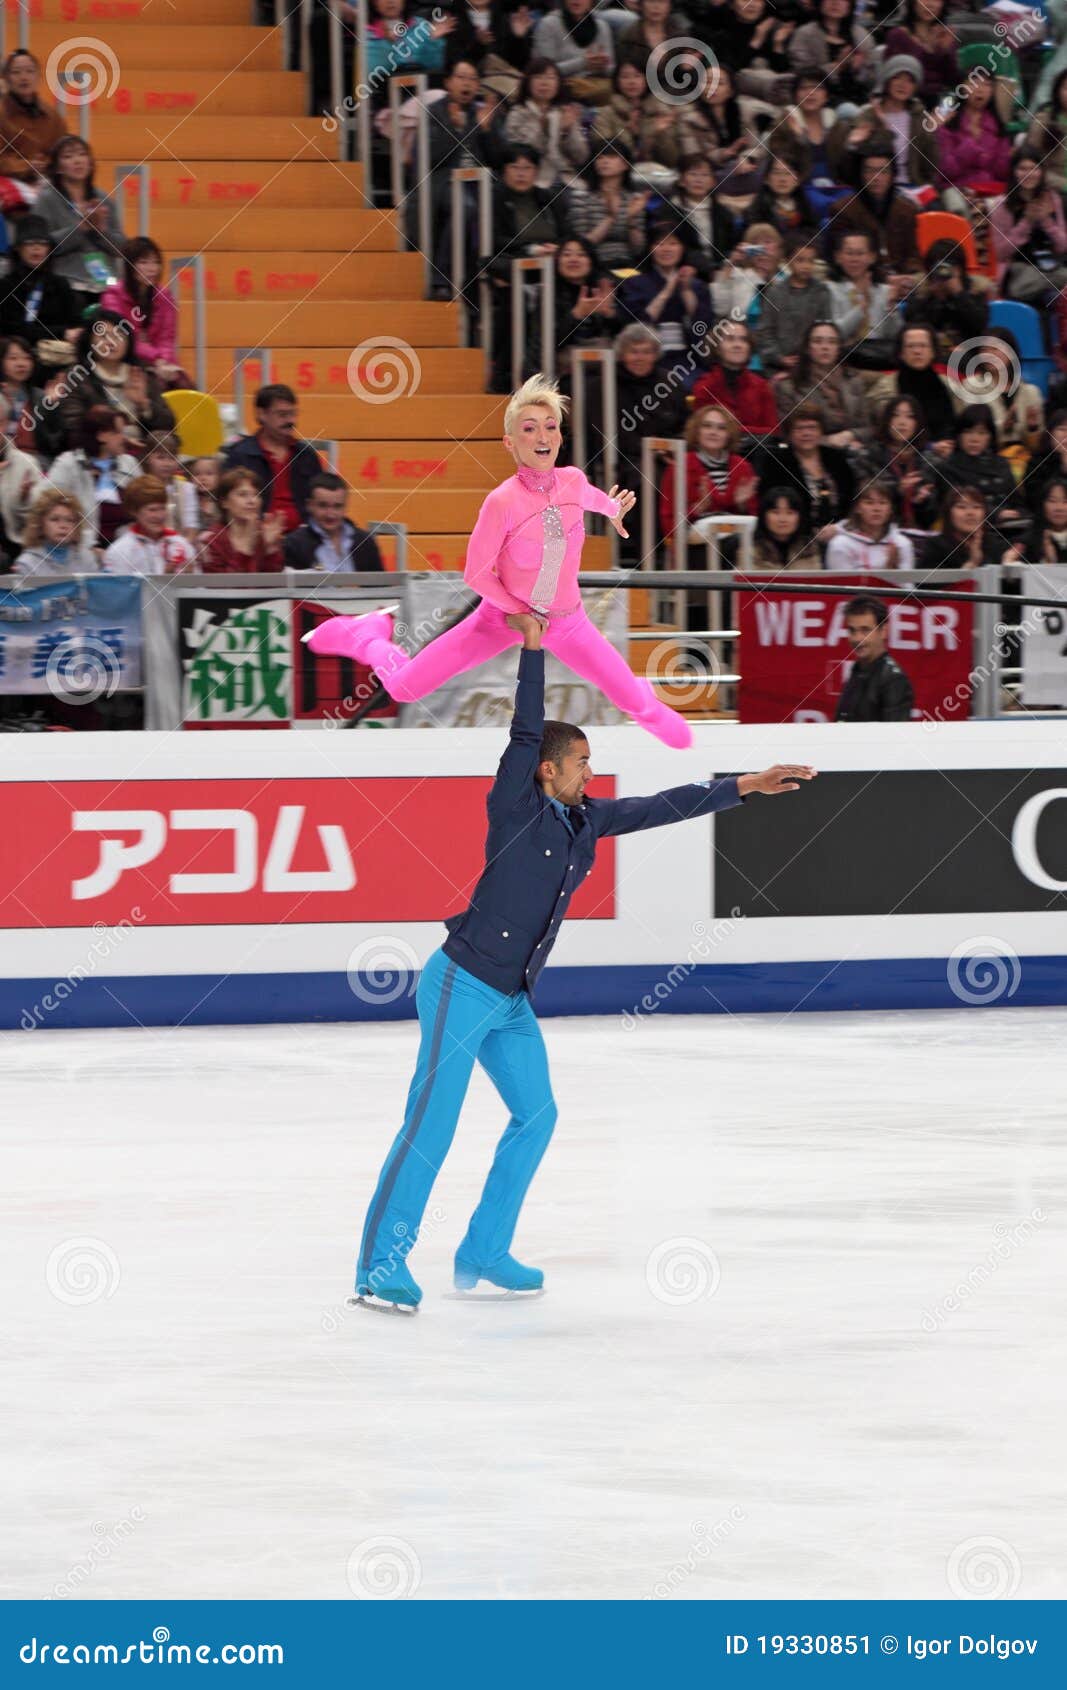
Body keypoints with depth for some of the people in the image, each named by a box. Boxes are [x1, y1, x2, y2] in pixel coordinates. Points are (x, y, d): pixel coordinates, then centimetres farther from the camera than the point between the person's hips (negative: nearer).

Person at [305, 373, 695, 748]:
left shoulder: (572, 481, -15)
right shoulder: (503, 502, -29)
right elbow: (476, 574, -18)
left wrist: (612, 509, 32)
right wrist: (517, 611, -13)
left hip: (567, 621, 4)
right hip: (503, 617, -4)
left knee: (635, 702, 4)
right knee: (404, 688, -2)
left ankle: (642, 704, 45)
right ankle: (370, 637, 32)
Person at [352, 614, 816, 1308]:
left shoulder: (585, 820, 10)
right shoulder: (515, 808, -10)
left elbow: (665, 807, 15)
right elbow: (526, 731, -20)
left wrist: (749, 785, 15)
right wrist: (531, 647, -22)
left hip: (513, 1001, 8)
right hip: (462, 987, -8)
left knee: (536, 1115, 9)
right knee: (432, 1122, -12)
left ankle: (484, 1252, 18)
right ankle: (381, 1265, -13)